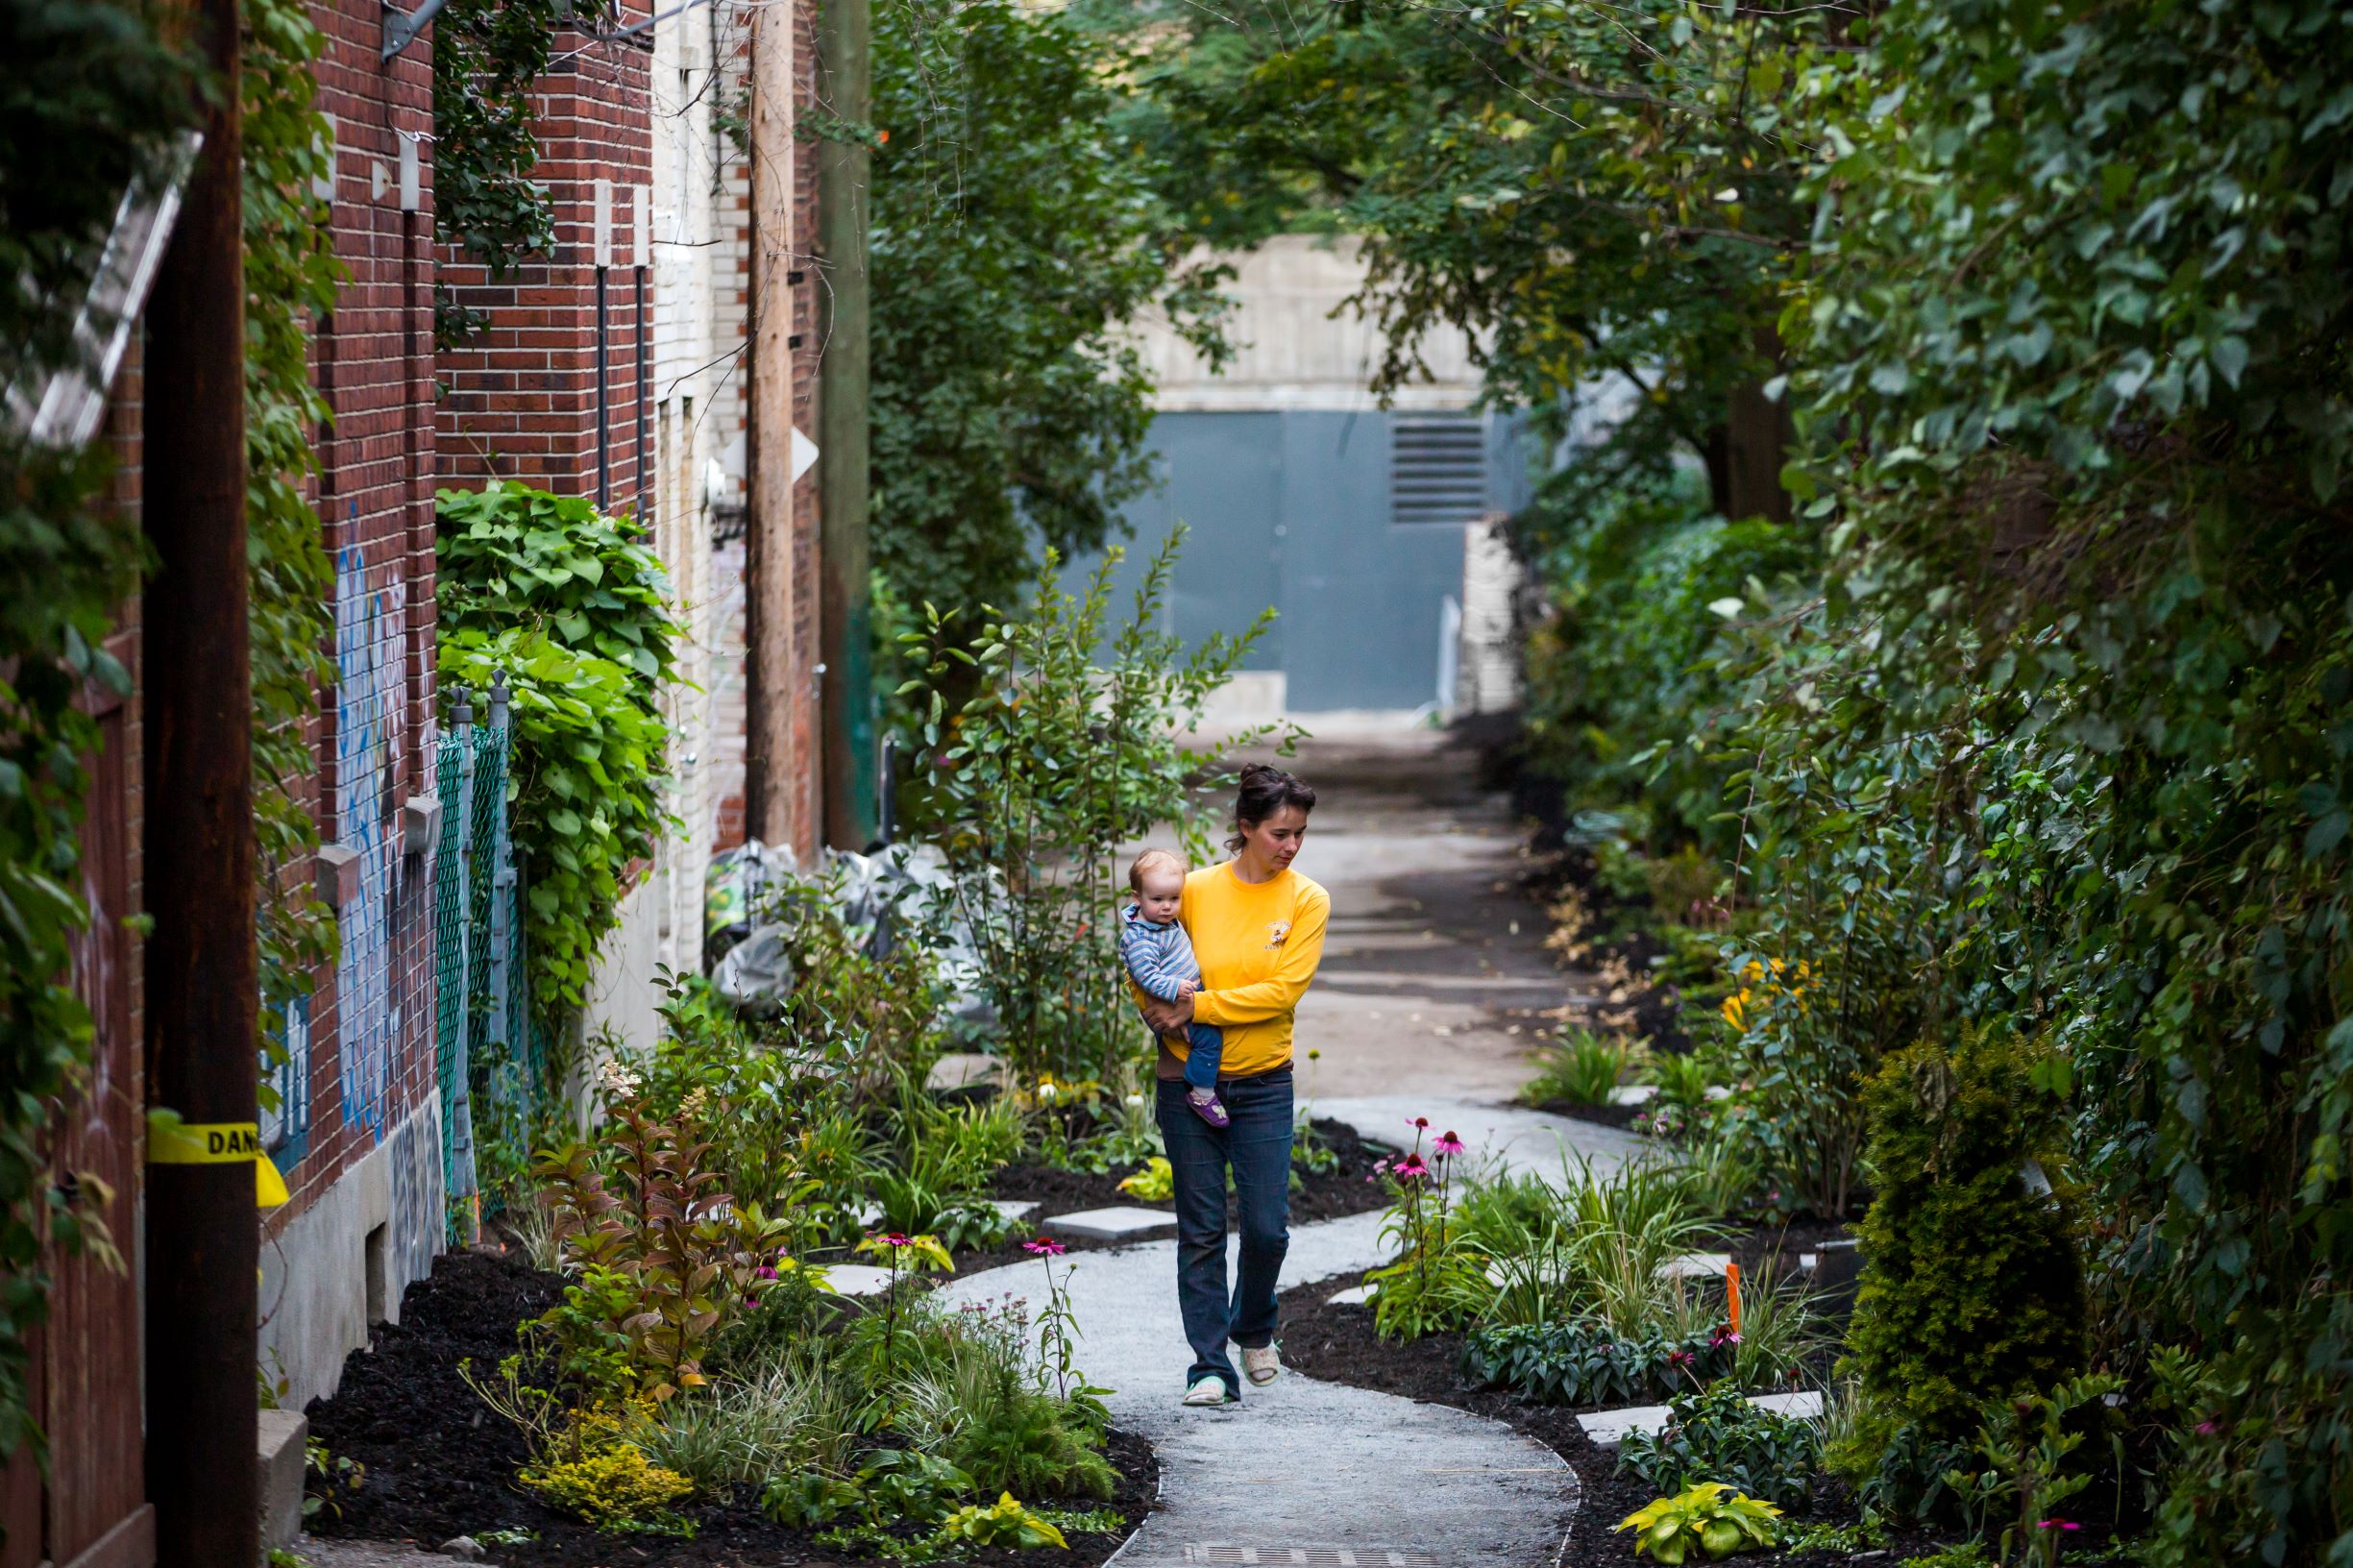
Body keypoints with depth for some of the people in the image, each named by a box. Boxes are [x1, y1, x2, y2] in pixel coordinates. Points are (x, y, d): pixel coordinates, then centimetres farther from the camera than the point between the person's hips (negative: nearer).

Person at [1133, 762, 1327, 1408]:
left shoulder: (1306, 901, -3)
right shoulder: (1196, 889, -2)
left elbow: (1284, 990, -13)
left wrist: (1200, 1005, -18)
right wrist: (1164, 1016, -12)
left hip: (1263, 1086, 0)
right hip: (1189, 1082, 0)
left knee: (1267, 1228, -2)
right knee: (1201, 1230, 0)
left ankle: (1254, 1330, 28)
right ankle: (1210, 1367, 5)